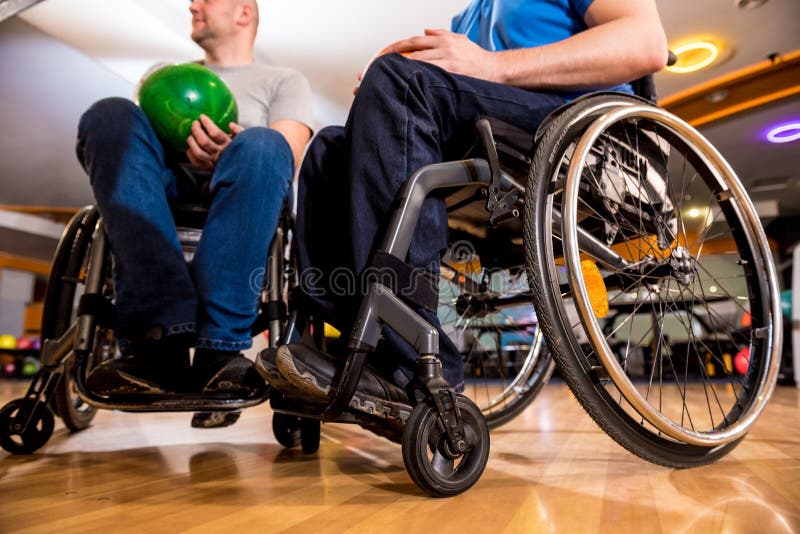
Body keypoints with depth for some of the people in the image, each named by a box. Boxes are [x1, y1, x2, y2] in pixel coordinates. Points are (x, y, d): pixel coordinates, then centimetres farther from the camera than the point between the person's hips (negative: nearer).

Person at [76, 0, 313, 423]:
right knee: (111, 114, -25)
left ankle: (218, 349, -41)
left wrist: (231, 154, -19)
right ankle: (161, 335, -41)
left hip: (237, 191, -3)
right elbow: (128, 134, 21)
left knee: (262, 144, -33)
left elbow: (289, 153, 3)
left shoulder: (284, 81, 24)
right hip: (164, 180, 3)